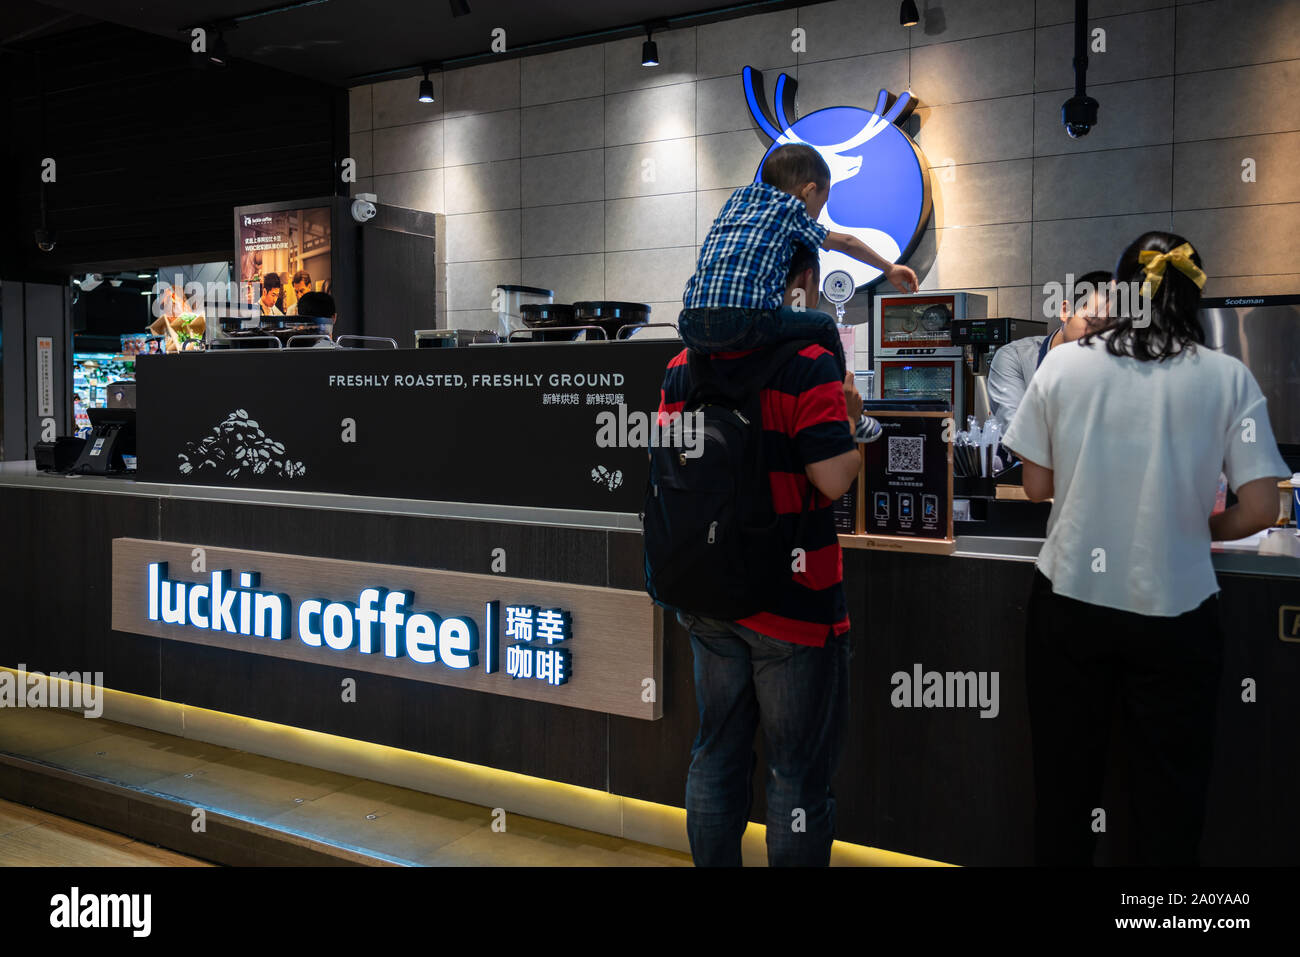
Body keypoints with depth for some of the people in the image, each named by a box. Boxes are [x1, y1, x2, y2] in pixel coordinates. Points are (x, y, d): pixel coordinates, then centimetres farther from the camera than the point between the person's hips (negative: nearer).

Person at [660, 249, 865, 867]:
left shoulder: (683, 367, 4)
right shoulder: (808, 365, -15)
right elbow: (833, 480, -21)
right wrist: (848, 418, -2)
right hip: (793, 604, -6)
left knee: (716, 753, 19)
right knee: (799, 772, 8)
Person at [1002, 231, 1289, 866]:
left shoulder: (1063, 364, -4)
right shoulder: (1228, 378, -6)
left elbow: (1038, 486, 1)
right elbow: (1259, 510, -7)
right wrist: (1200, 528, 12)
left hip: (1069, 604, 1)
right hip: (1174, 610, -1)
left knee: (1064, 775, 17)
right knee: (1170, 790, 14)